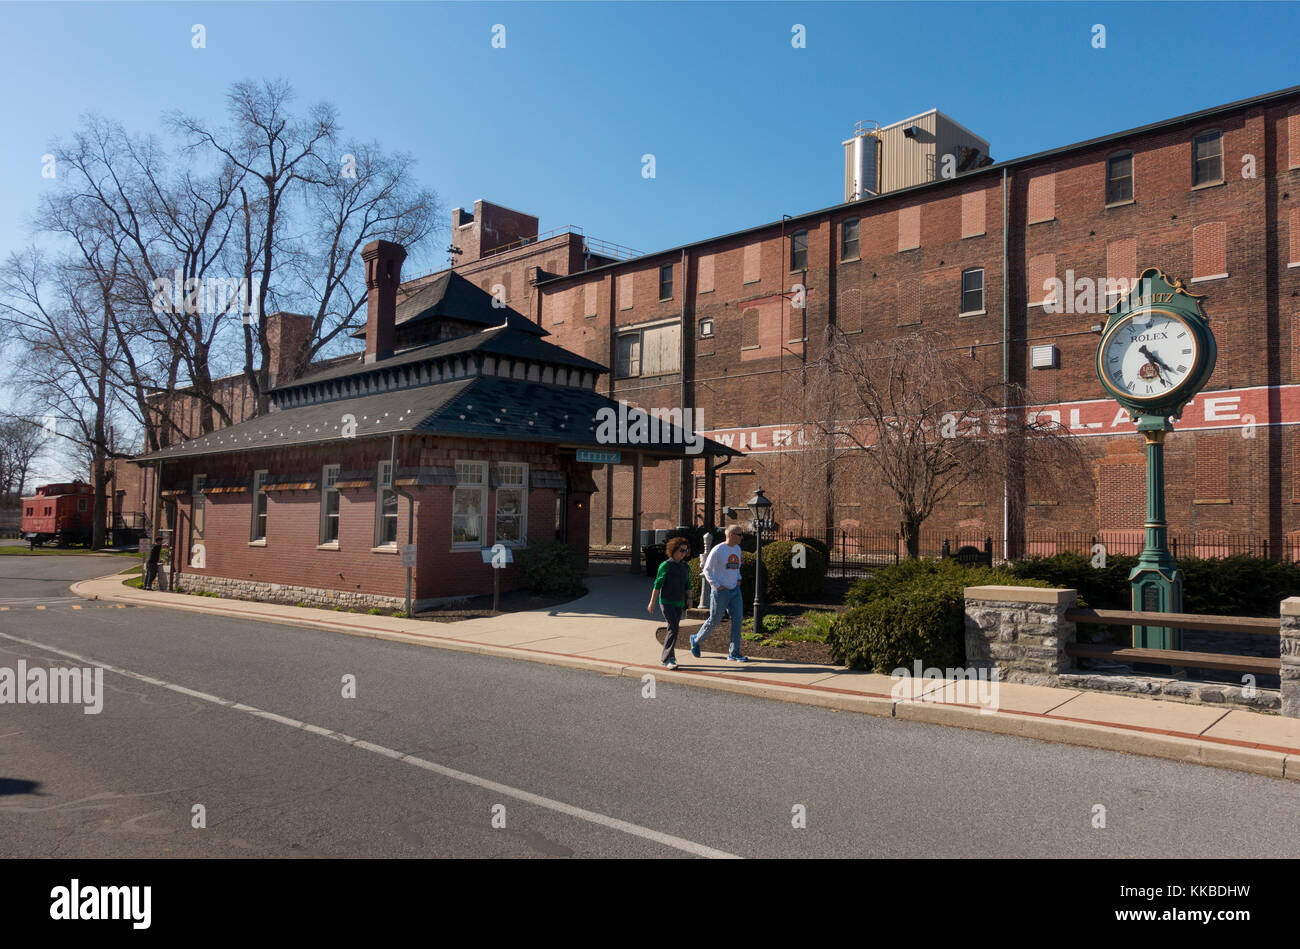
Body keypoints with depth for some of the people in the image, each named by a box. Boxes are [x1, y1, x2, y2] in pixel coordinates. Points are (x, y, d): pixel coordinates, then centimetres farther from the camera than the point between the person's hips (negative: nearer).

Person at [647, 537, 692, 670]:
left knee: (673, 629, 8)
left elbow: (687, 586, 18)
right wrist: (652, 602, -6)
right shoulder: (666, 566, -8)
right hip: (666, 602, -6)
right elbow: (657, 585, -6)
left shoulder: (686, 567, 9)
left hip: (679, 604, 6)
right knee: (673, 628, -16)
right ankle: (667, 659, -14)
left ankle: (665, 657, 20)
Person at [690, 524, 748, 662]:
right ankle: (696, 640, 26)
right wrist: (717, 585, -12)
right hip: (721, 592, -7)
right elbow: (707, 570, -9)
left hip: (735, 590, 7)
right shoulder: (718, 550, -13)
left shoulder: (737, 549, 10)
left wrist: (738, 579, 11)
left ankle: (734, 653, 6)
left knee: (737, 620, 0)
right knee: (714, 621, 2)